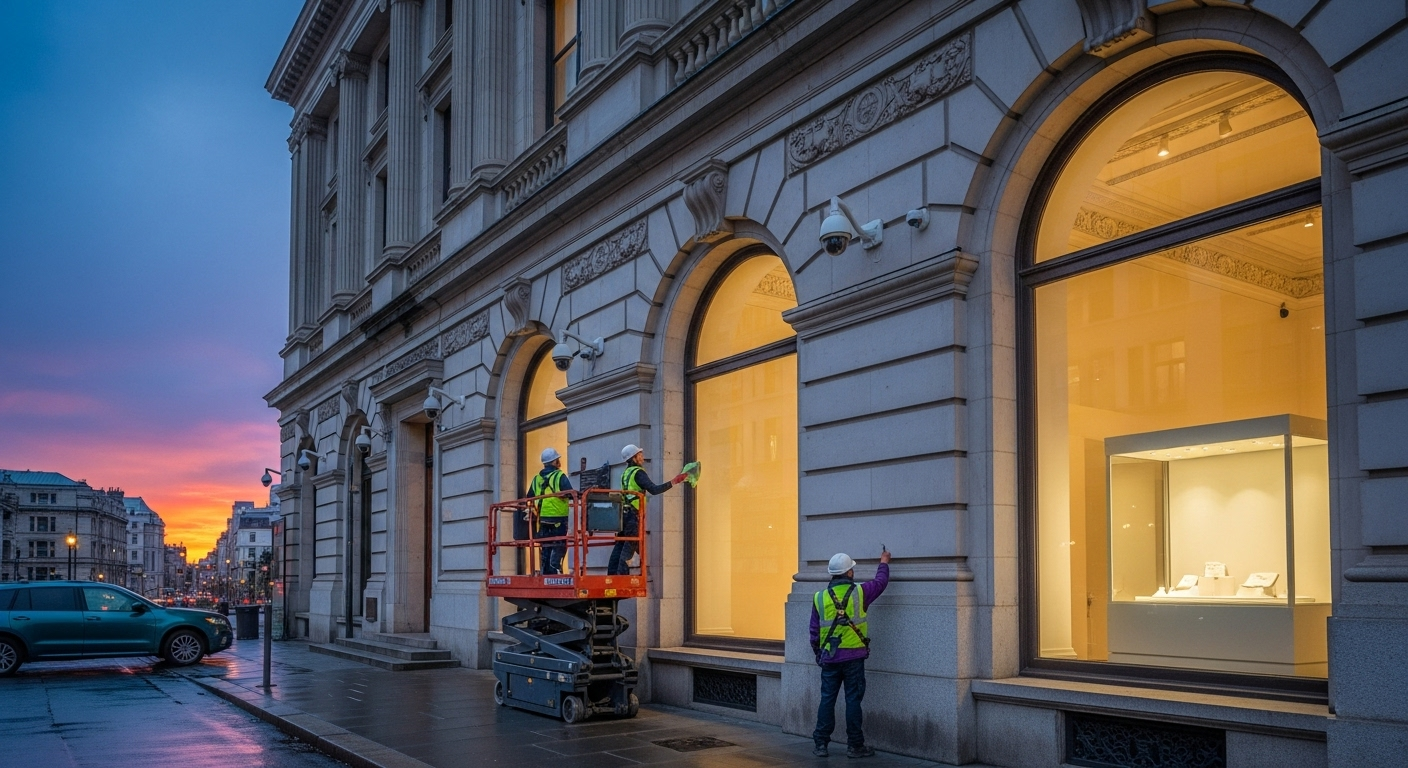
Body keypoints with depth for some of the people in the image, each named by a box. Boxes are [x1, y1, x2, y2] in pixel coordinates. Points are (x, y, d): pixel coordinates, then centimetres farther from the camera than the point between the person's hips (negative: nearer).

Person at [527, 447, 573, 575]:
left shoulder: (536, 479, 11)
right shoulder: (560, 476, -6)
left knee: (546, 549, 13)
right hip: (558, 519, -6)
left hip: (543, 520, 6)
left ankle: (546, 574, 14)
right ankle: (555, 571, -11)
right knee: (558, 548, -3)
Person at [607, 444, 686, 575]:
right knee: (630, 546, -8)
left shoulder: (626, 473, 18)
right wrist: (673, 482, -20)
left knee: (620, 545, 8)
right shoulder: (638, 472, -9)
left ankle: (612, 574, 7)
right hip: (633, 514, -8)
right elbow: (654, 490, -20)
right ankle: (622, 574, -12)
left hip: (624, 512, 8)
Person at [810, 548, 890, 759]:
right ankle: (855, 745, 9)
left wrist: (818, 654, 20)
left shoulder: (820, 597, 2)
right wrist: (884, 562, 30)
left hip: (829, 658, 3)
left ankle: (820, 744, 11)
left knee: (827, 700, 8)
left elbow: (814, 631, 7)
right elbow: (880, 582, 13)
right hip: (853, 657, -2)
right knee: (853, 700, 3)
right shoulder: (859, 592, -6)